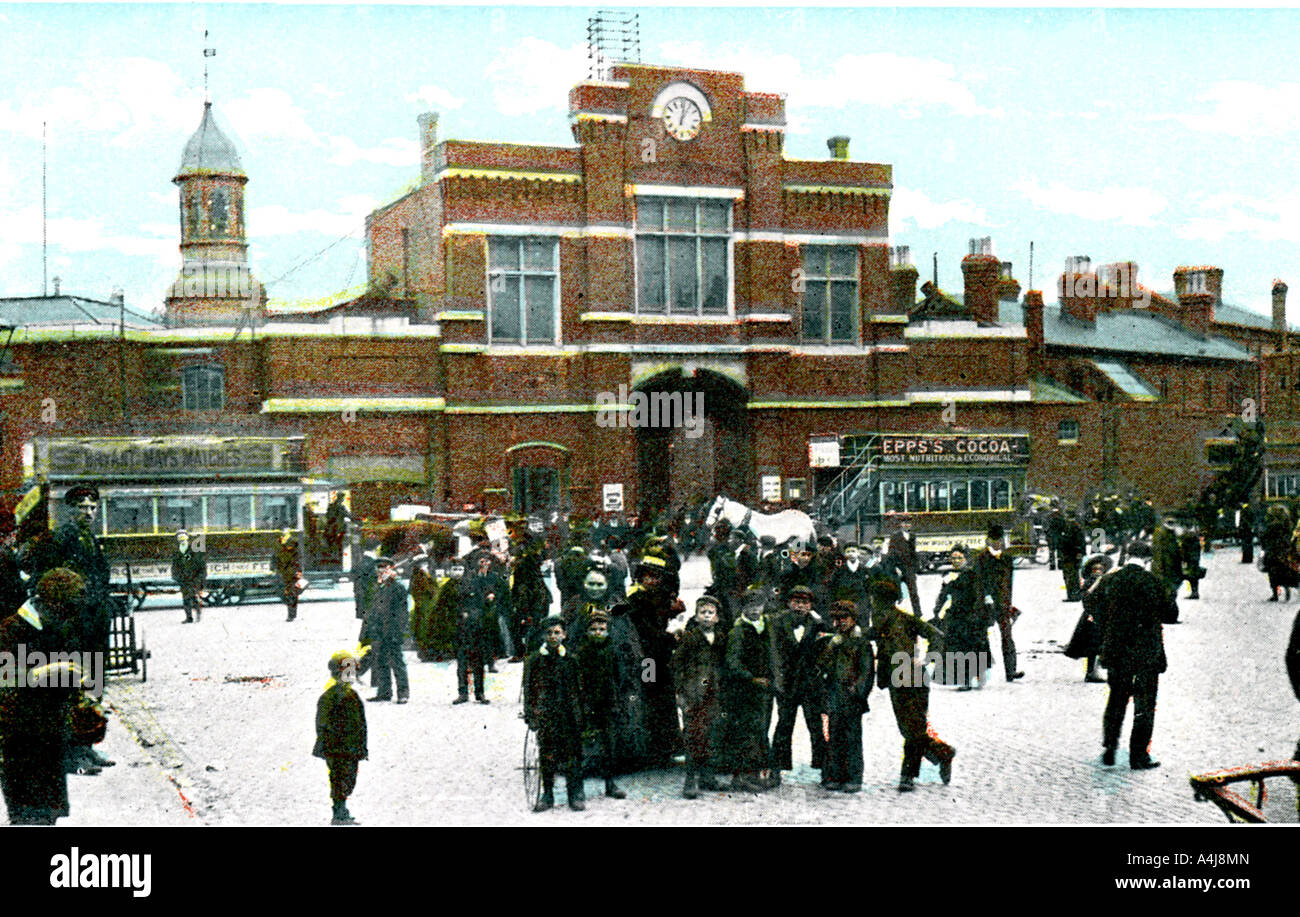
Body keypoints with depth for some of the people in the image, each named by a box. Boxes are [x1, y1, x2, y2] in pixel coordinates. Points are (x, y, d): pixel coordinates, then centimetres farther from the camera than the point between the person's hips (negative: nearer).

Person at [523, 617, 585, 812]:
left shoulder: (570, 660, 8)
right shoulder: (534, 660, 6)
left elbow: (577, 690, 11)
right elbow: (529, 690, 7)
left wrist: (579, 715, 5)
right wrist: (530, 716, 0)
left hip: (568, 715, 0)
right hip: (544, 715, 0)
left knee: (572, 754, -2)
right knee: (546, 755, 2)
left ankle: (576, 795, 7)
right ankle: (547, 795, 12)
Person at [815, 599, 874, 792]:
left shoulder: (862, 643, 1)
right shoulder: (830, 641, 15)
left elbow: (867, 671, -3)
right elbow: (822, 665, 10)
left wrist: (857, 690, -11)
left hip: (852, 699, -4)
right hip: (833, 698, 4)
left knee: (852, 738, -3)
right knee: (834, 738, 6)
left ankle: (853, 778, 1)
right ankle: (834, 776, 12)